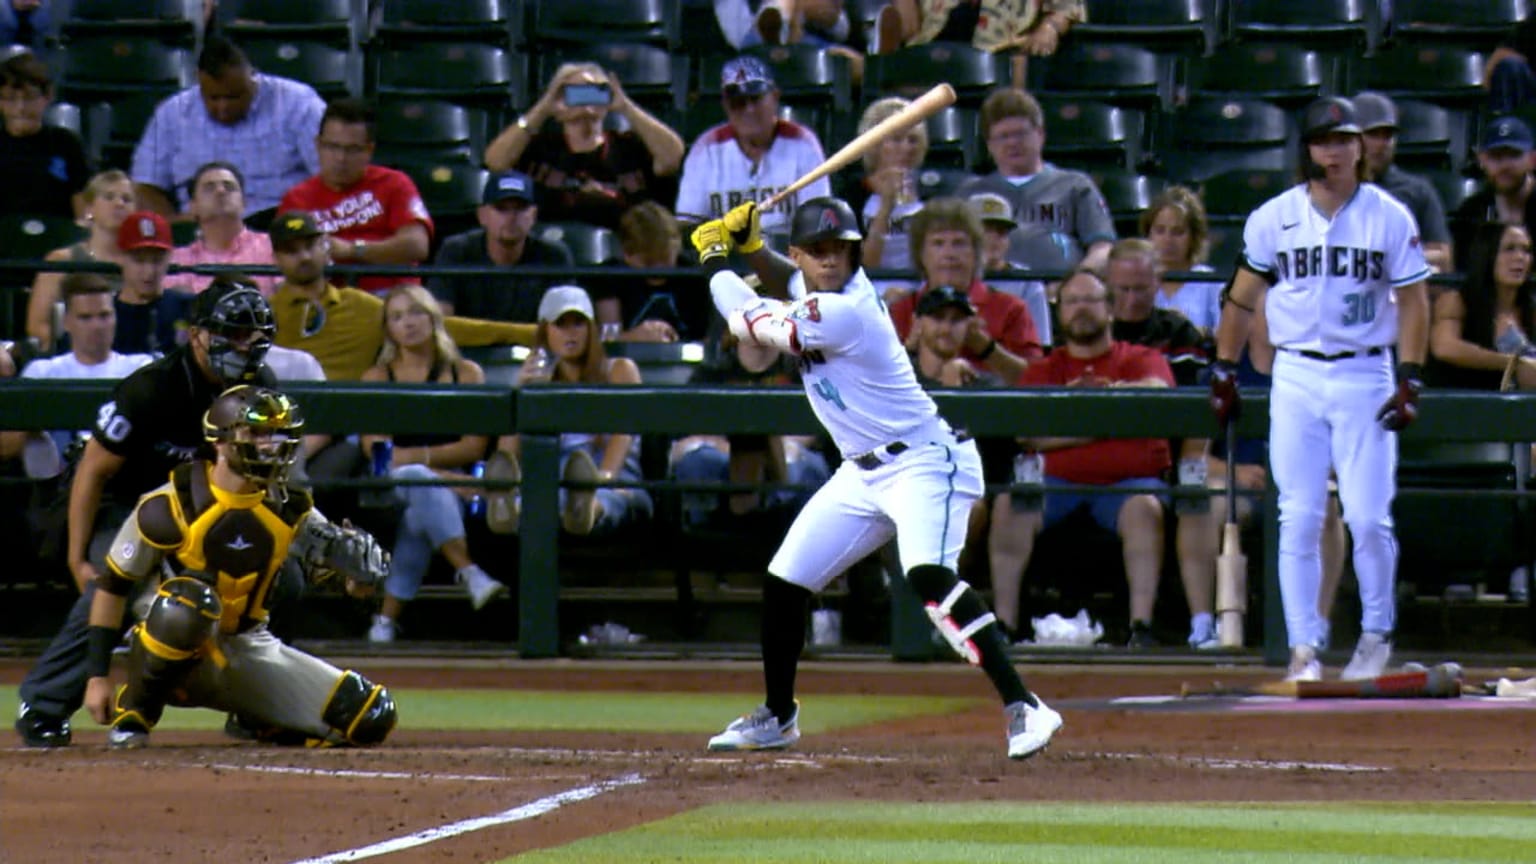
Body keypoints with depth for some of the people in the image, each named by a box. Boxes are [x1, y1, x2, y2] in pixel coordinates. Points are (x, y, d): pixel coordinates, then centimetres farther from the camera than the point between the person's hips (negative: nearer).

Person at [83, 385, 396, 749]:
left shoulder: (289, 512, -1)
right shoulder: (171, 506, -15)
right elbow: (112, 586, -7)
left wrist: (358, 571, -23)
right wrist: (98, 676, -9)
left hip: (250, 654, 5)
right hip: (176, 656, -5)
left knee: (372, 718, -9)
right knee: (189, 601, -40)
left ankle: (254, 721, 15)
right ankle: (132, 714, -16)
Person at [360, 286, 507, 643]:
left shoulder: (467, 373, 14)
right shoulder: (377, 378, 14)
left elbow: (474, 447, 2)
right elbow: (375, 449, 0)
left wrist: (418, 456, -12)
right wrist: (435, 467, -15)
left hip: (451, 481, 1)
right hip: (391, 483, -1)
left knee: (420, 512, -36)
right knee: (421, 483, -37)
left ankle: (388, 617, -42)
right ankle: (468, 573, -51)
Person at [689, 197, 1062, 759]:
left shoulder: (844, 311, -23)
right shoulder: (816, 290, 4)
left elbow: (747, 321, -17)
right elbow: (787, 282, 29)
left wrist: (714, 260, 0)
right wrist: (748, 245, 9)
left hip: (925, 464, -10)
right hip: (863, 475, 10)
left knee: (928, 576, -31)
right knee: (784, 582, 11)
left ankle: (1023, 708, -34)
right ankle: (777, 718, 30)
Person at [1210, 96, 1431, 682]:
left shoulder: (1389, 217, 1)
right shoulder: (1274, 218, 5)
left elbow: (1413, 301, 2)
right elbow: (1243, 298, 13)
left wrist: (1409, 381, -6)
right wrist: (1223, 371, 9)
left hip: (1365, 377, -1)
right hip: (1296, 377, 1)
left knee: (1369, 518, -6)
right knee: (1298, 519, -2)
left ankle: (1376, 634, 13)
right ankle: (1303, 649, 2)